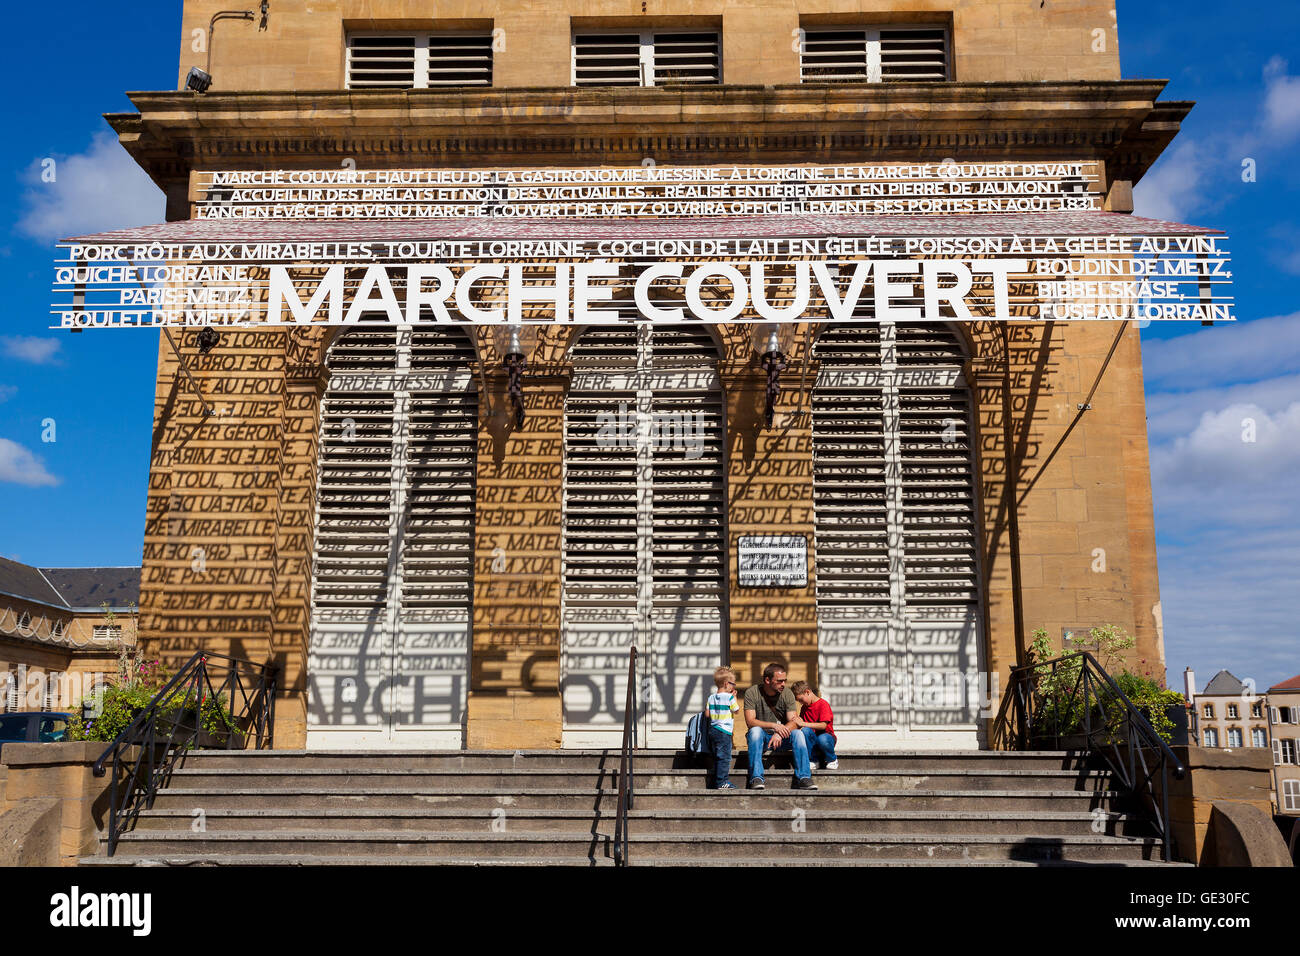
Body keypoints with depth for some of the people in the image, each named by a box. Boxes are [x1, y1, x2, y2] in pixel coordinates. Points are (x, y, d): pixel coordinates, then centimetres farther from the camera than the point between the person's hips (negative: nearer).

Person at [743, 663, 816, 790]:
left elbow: (793, 722, -11)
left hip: (781, 738, 2)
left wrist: (779, 734, -32)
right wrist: (774, 726, -33)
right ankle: (756, 779, -40)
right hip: (761, 737, -2)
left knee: (798, 733, -26)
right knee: (755, 730, -35)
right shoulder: (752, 693, -10)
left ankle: (804, 778, -32)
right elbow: (750, 721, -19)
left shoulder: (787, 693, -3)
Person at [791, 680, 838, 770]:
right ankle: (811, 761, -19)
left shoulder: (823, 704, -8)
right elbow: (802, 725, 16)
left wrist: (804, 724, -22)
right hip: (812, 739, 4)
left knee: (822, 739, -40)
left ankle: (831, 761, -8)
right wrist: (799, 724, -9)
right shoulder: (804, 708, 14)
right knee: (805, 730, -30)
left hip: (826, 735, -4)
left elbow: (823, 725, -19)